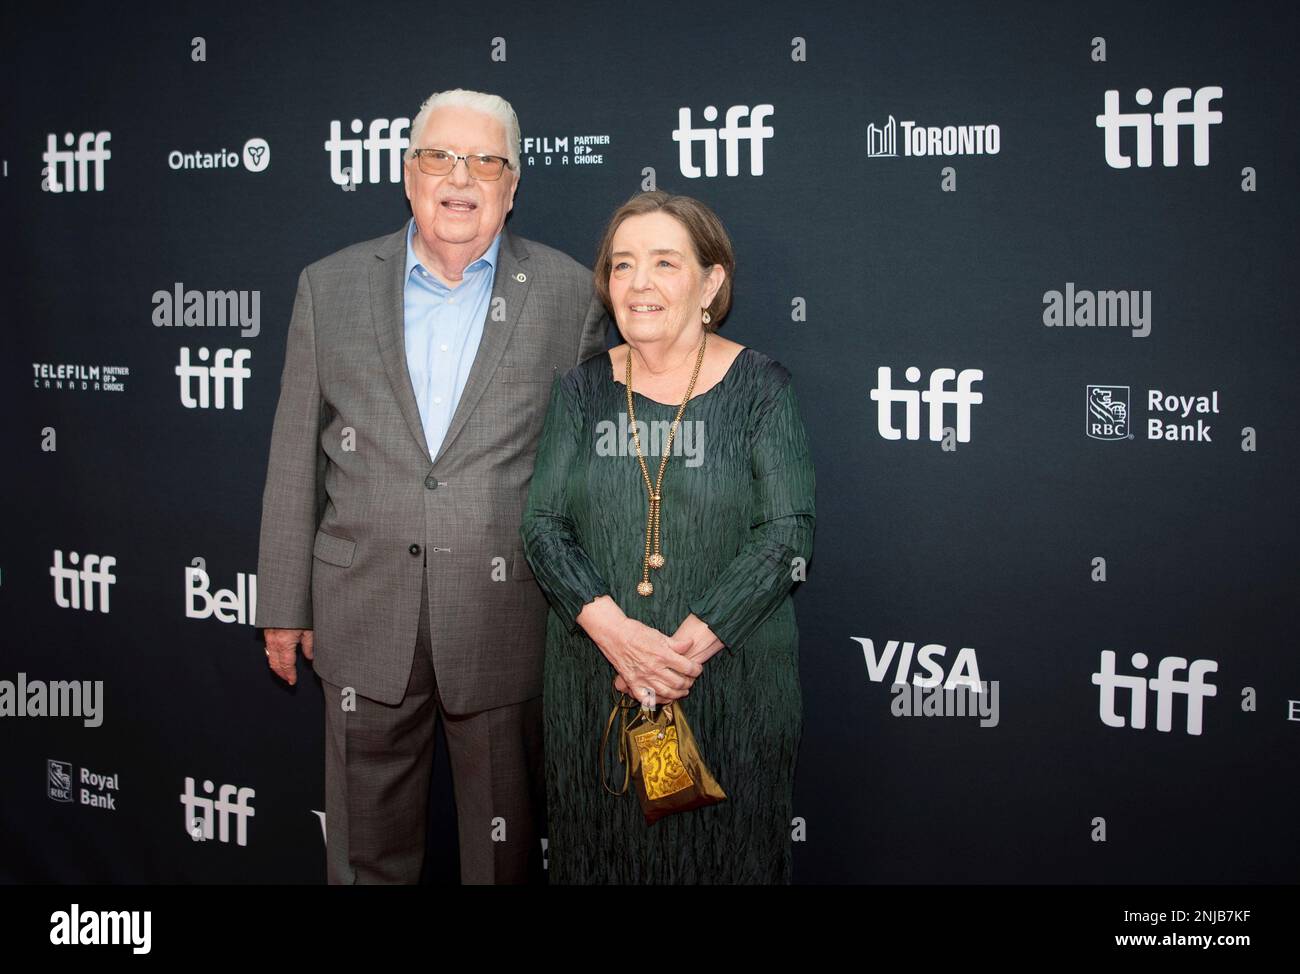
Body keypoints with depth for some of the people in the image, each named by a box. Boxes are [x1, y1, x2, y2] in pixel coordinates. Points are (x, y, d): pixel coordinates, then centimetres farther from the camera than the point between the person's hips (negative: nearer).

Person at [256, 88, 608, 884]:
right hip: (366, 617, 2)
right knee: (367, 848, 14)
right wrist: (284, 606, 7)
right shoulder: (331, 287, 5)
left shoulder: (568, 294, 0)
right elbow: (296, 459, 7)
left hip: (506, 618, -1)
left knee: (507, 848, 11)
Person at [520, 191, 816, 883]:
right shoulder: (582, 390, 5)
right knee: (601, 851, 13)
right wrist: (612, 629, -18)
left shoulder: (759, 386, -3)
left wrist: (689, 646, -19)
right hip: (592, 684, 3)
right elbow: (542, 524, -1)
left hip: (733, 682, -2)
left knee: (723, 851, 9)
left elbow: (787, 534, -10)